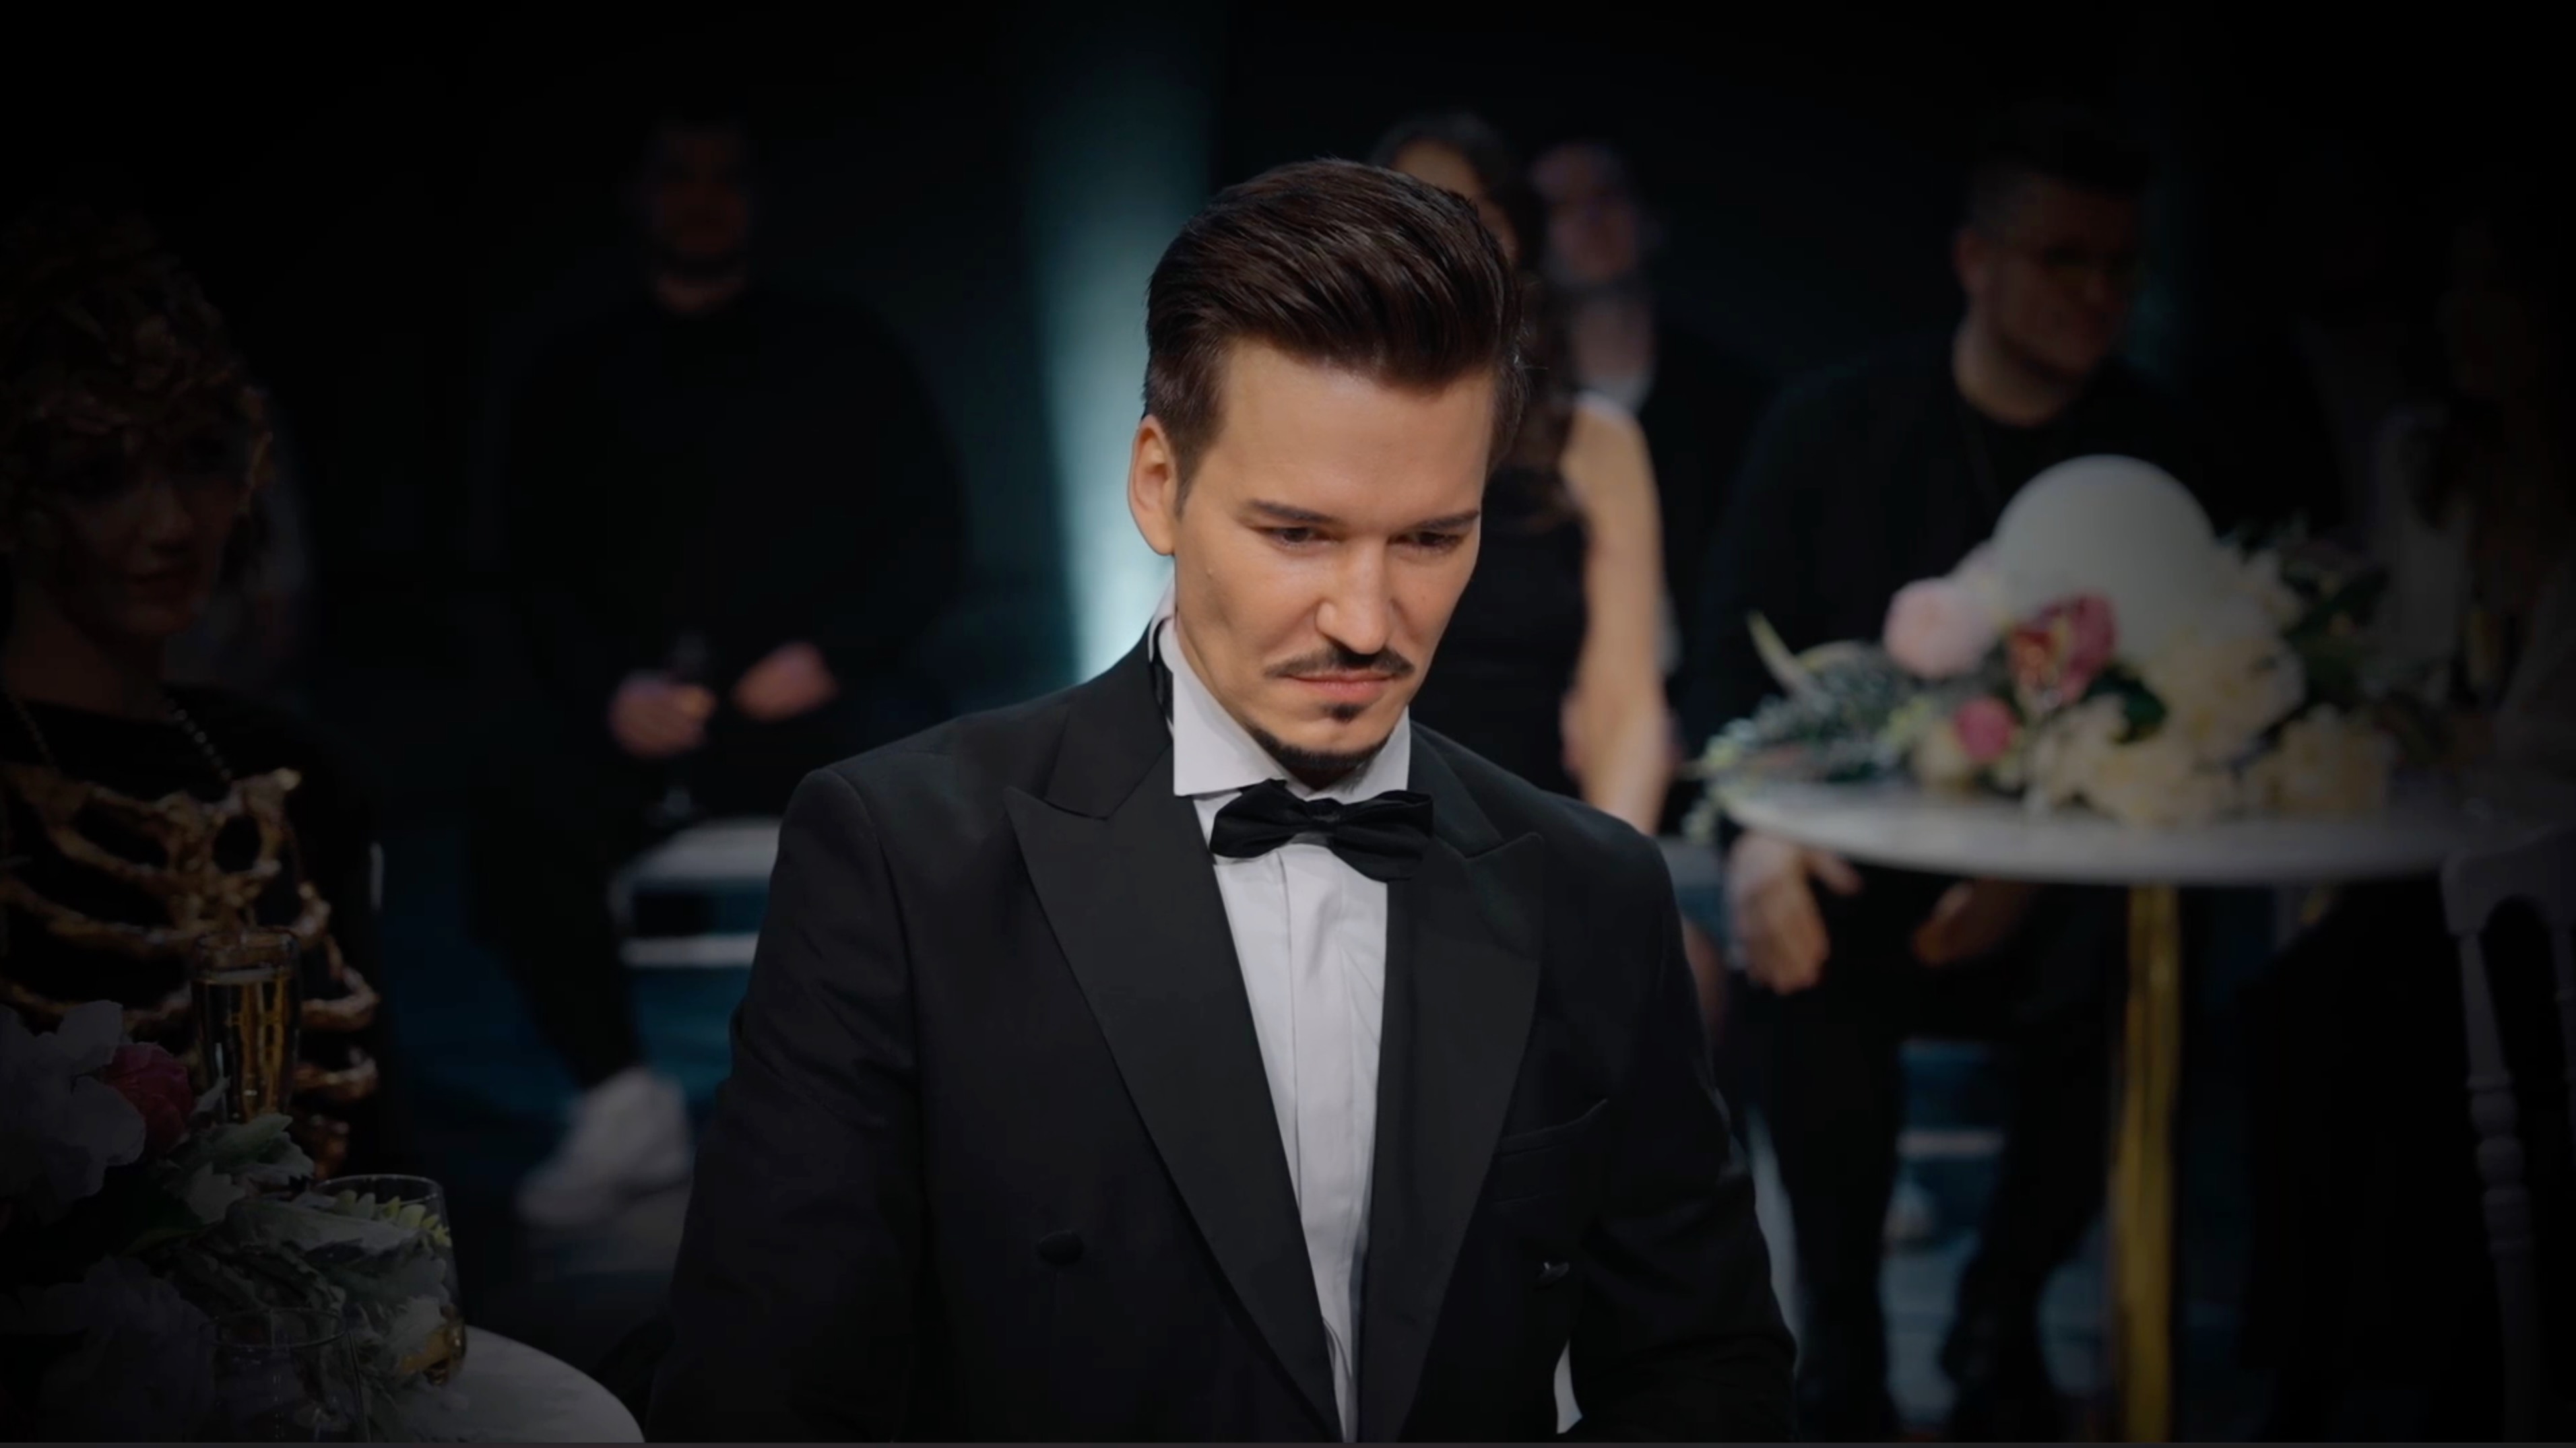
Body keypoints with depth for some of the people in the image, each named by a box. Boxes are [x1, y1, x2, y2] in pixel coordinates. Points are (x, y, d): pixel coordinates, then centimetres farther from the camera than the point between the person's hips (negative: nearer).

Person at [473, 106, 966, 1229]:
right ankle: (620, 1103, -15)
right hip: (643, 704, 1)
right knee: (522, 812, -31)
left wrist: (828, 655, -11)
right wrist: (612, 691, -12)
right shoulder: (583, 381, 15)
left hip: (810, 697, -1)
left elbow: (931, 537, 7)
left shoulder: (839, 354, 13)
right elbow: (537, 574, 8)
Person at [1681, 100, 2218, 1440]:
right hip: (1856, 855, -1)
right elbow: (1731, 654, 0)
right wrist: (1756, 829, -21)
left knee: (2134, 967, -28)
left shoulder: (2156, 452, 3)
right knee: (1817, 967, -32)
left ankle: (2001, 1318, 1)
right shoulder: (1831, 427, 1)